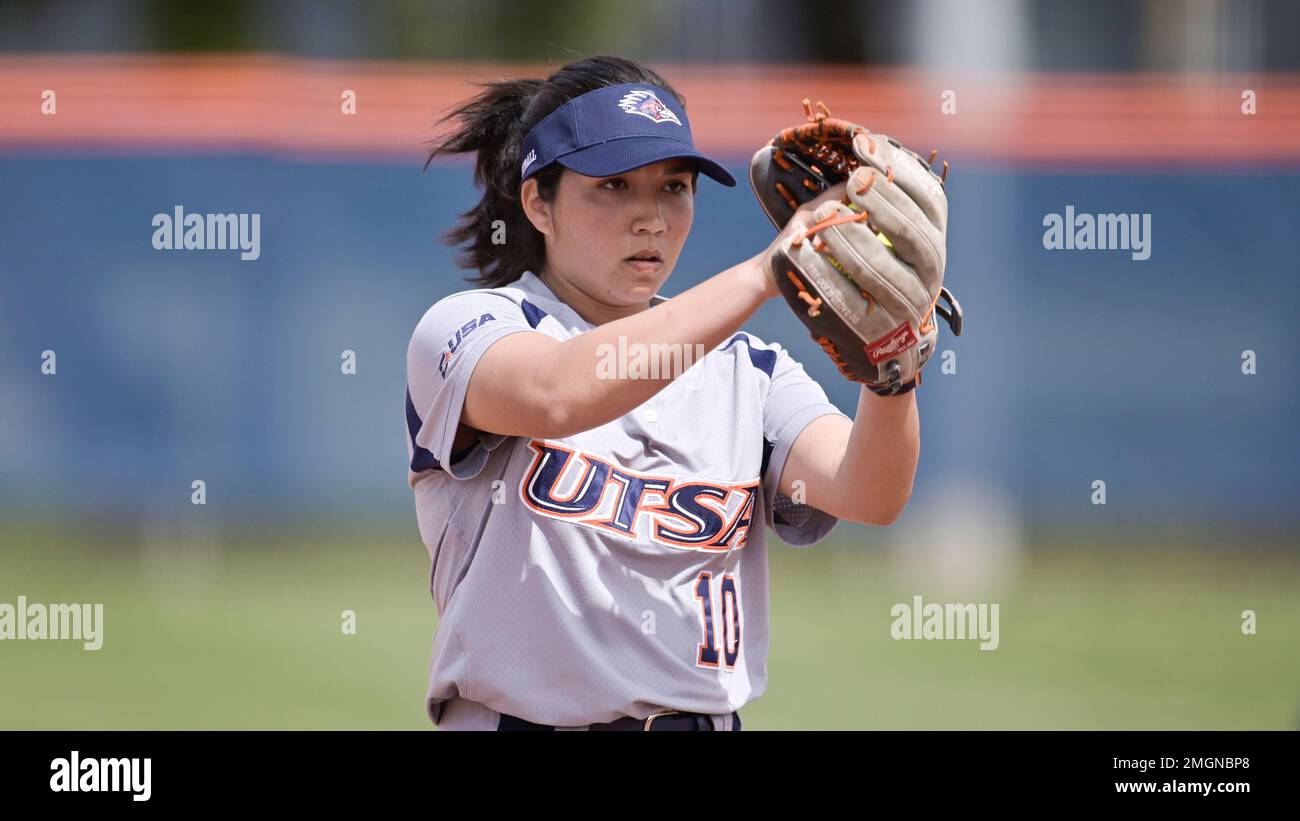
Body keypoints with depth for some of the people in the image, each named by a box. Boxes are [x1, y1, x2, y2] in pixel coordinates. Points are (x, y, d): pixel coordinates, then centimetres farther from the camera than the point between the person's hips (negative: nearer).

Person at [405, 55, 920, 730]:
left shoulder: (746, 371, 16)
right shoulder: (463, 329, 4)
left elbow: (870, 495, -2)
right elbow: (553, 395, -20)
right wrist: (767, 272, -24)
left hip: (708, 716, 4)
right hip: (523, 720, -4)